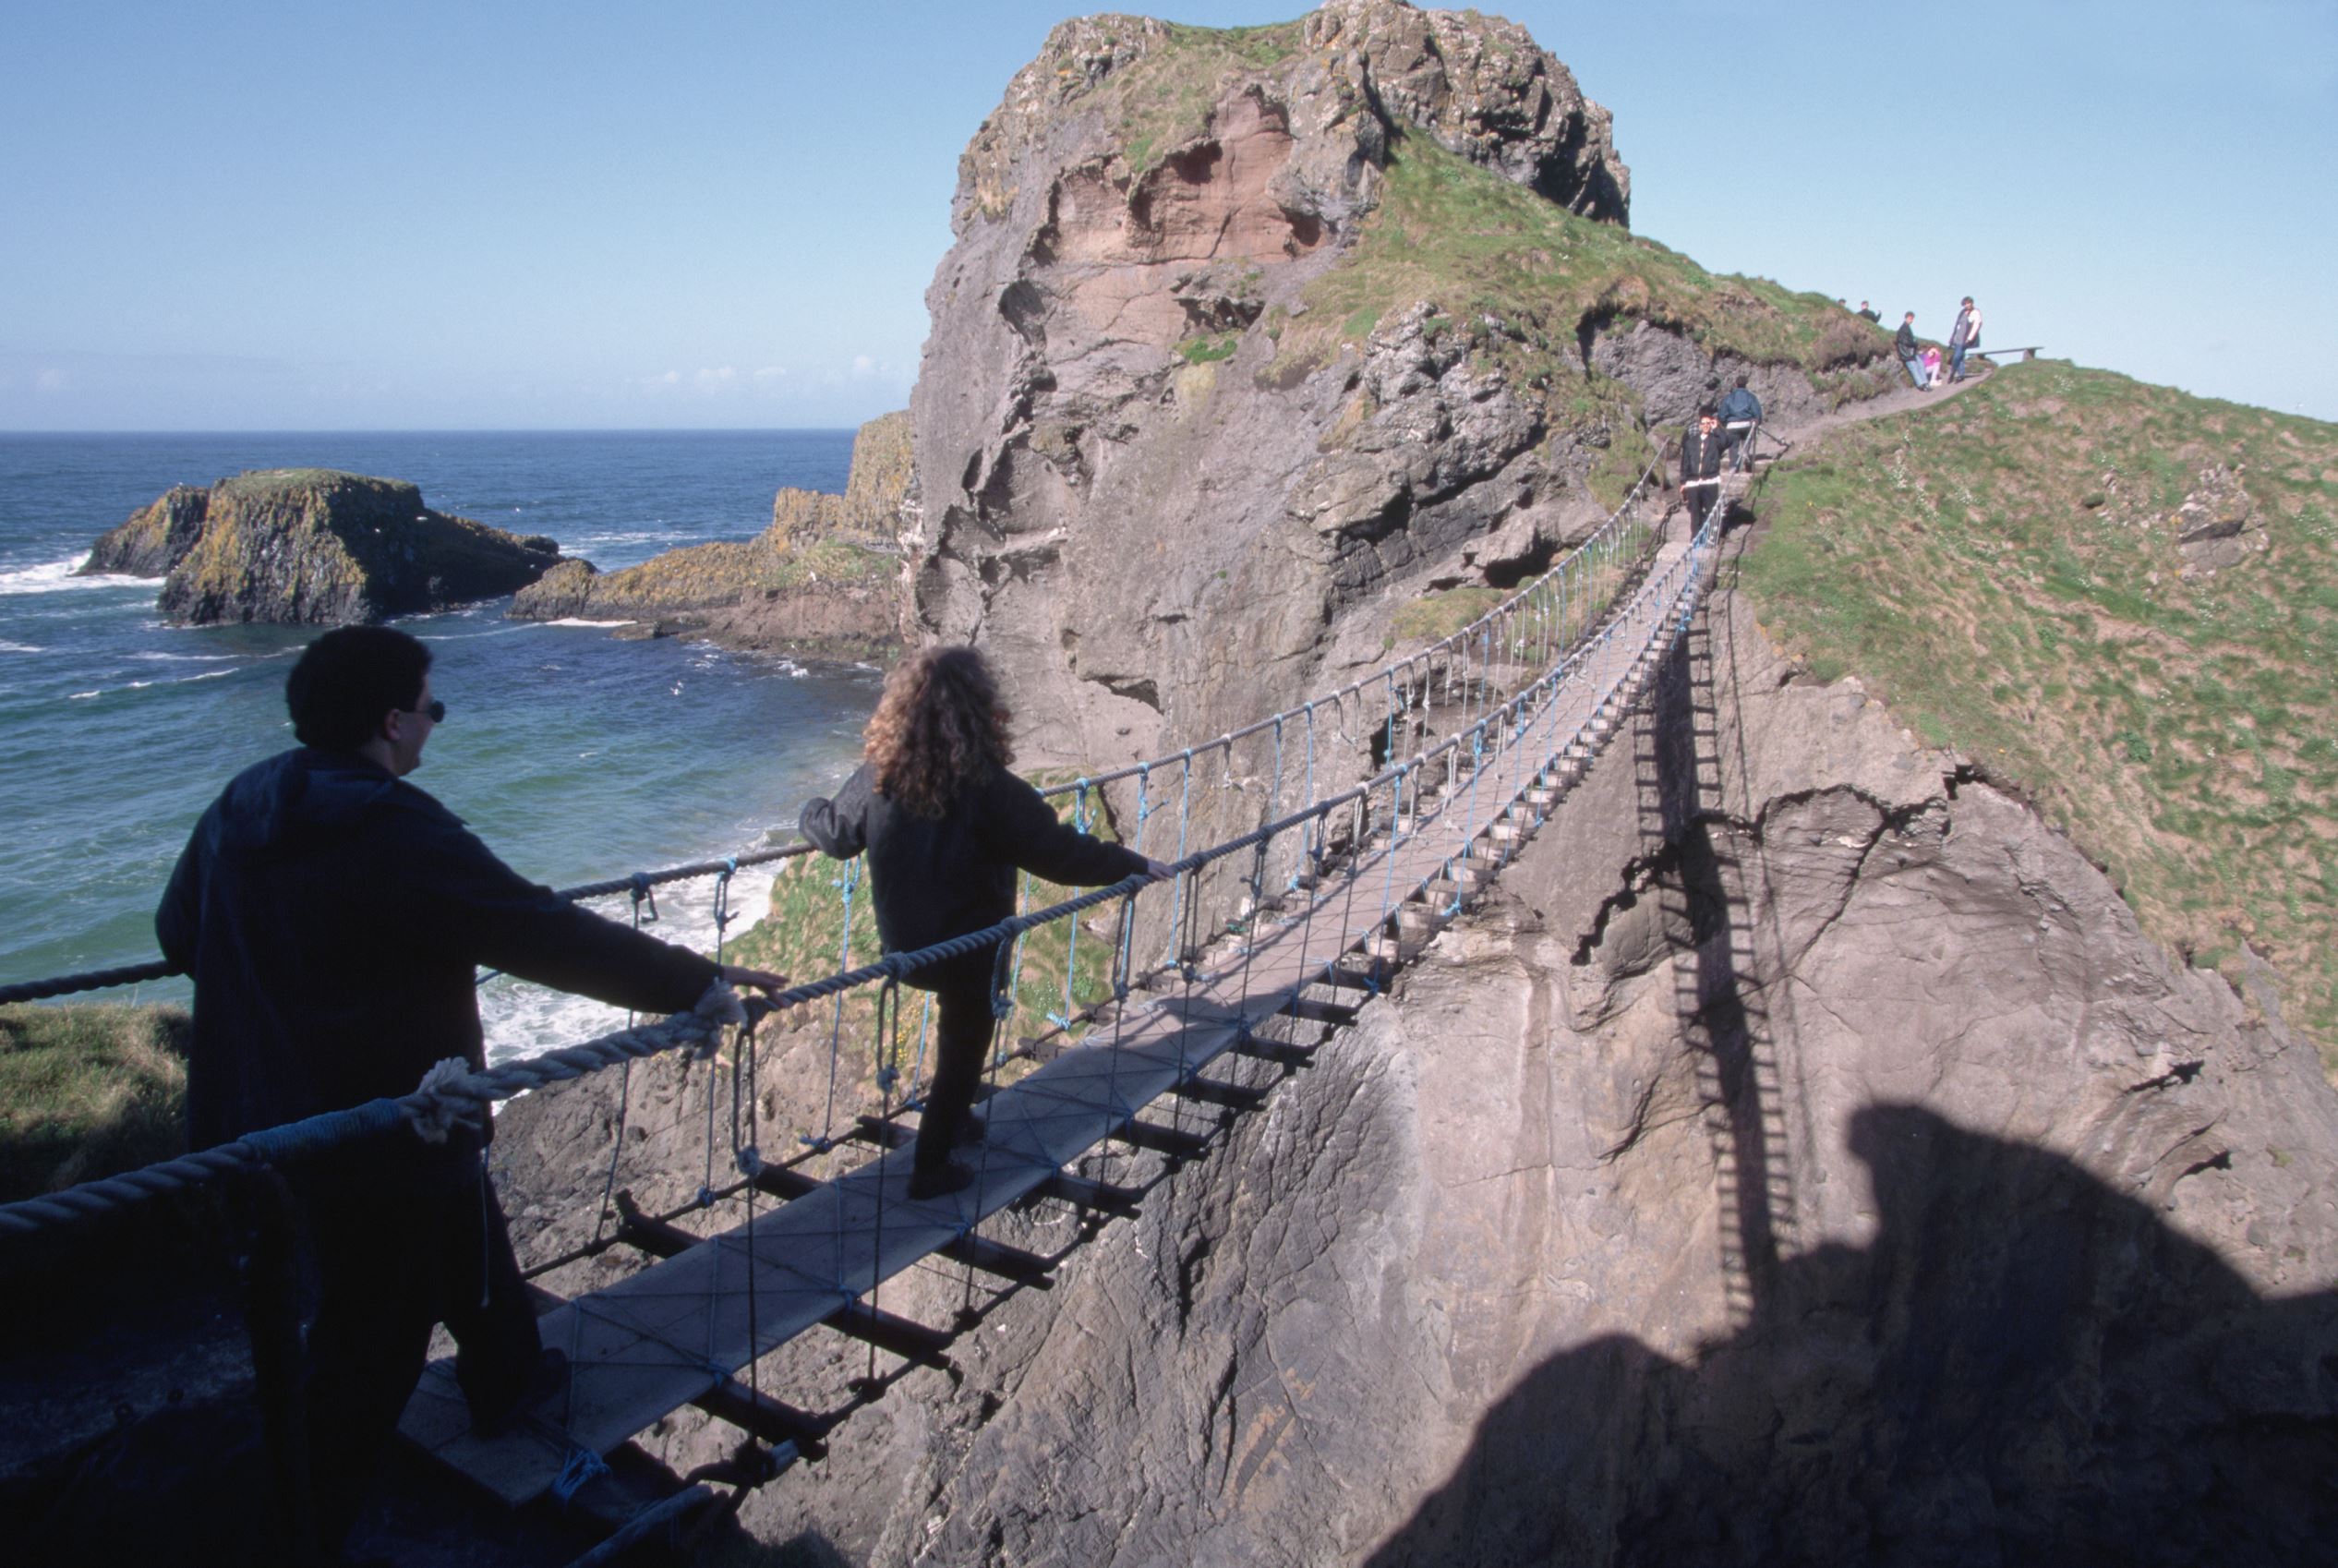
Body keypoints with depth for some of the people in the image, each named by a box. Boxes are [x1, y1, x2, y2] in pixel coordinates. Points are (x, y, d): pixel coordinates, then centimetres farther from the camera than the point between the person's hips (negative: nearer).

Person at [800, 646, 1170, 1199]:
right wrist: (1135, 864, -11)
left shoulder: (878, 775, -12)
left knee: (957, 1035, 29)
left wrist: (812, 810, 28)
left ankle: (951, 1117, 47)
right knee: (962, 1052, 15)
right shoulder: (990, 790, -27)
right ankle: (931, 1169, 27)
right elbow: (1063, 855, -24)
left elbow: (838, 835, 5)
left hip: (903, 946, 5)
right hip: (971, 952, -5)